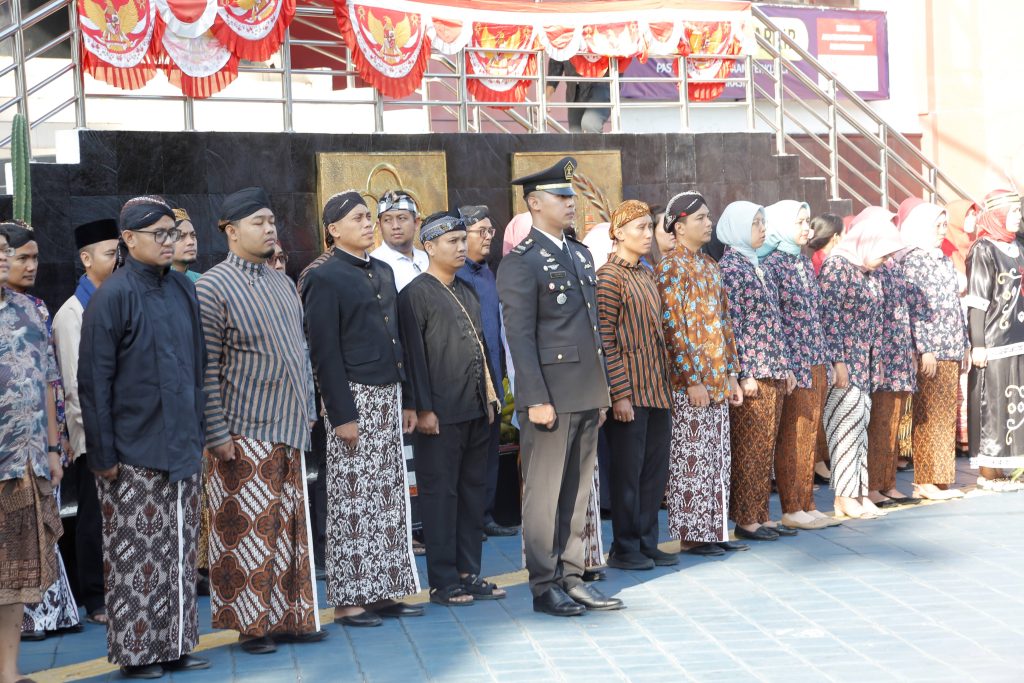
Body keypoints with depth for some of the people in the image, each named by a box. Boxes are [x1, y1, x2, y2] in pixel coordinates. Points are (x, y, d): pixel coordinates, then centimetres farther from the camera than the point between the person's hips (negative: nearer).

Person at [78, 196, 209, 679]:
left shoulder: (183, 289, 8)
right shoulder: (112, 296, -10)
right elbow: (94, 381, -10)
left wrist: (199, 431, 12)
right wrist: (102, 453, -12)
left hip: (181, 448, 6)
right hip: (133, 454, -6)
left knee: (179, 553, 11)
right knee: (136, 557, 1)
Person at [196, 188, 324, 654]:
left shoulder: (283, 284, 13)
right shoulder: (213, 287, -9)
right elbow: (207, 368, -11)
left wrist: (307, 408, 16)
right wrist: (217, 435, -14)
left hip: (289, 427, 7)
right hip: (245, 433, -7)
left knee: (291, 526, 11)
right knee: (250, 529, -3)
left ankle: (291, 617, 20)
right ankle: (252, 624, 9)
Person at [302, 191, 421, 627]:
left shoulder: (383, 272, 14)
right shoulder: (324, 279, -8)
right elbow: (325, 352, -12)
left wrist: (406, 399, 15)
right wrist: (342, 414, -16)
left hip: (388, 395, 8)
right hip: (354, 397, -8)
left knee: (389, 497, 10)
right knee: (352, 501, -2)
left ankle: (383, 590, 18)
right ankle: (348, 599, 6)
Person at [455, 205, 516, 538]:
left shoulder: (487, 273, 15)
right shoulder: (452, 275, -12)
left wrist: (499, 369, 16)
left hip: (491, 376, 8)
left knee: (489, 448, 11)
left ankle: (484, 516, 19)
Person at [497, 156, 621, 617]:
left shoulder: (579, 254, 17)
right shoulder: (522, 261, -9)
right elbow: (519, 336, -13)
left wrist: (601, 391, 17)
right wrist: (537, 399, -18)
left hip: (586, 394, 8)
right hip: (551, 396, -8)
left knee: (577, 491, 12)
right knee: (545, 492, 1)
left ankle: (571, 577, 21)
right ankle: (544, 585, 9)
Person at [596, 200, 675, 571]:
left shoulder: (646, 274, 15)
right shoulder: (609, 276, -10)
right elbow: (605, 340, -14)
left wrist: (665, 384, 15)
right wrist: (620, 394, -18)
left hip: (657, 388, 8)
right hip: (630, 391, -8)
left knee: (656, 470, 11)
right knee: (628, 470, 0)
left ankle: (647, 543, 21)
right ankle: (624, 548, 11)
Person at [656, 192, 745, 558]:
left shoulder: (710, 265, 15)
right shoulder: (671, 268, -10)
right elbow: (672, 328, -16)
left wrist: (731, 374, 14)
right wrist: (693, 380, -18)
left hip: (717, 381, 8)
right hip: (690, 382, -8)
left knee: (718, 459, 11)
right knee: (691, 461, -2)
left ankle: (714, 530, 18)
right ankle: (691, 535, 5)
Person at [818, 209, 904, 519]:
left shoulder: (869, 271, 14)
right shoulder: (837, 266, -11)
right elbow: (828, 316, -16)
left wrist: (873, 360, 15)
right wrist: (837, 361, -19)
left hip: (864, 363, 8)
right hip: (843, 361, -8)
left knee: (860, 425, 8)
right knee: (847, 421, -7)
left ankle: (858, 492, 13)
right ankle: (845, 496, -1)